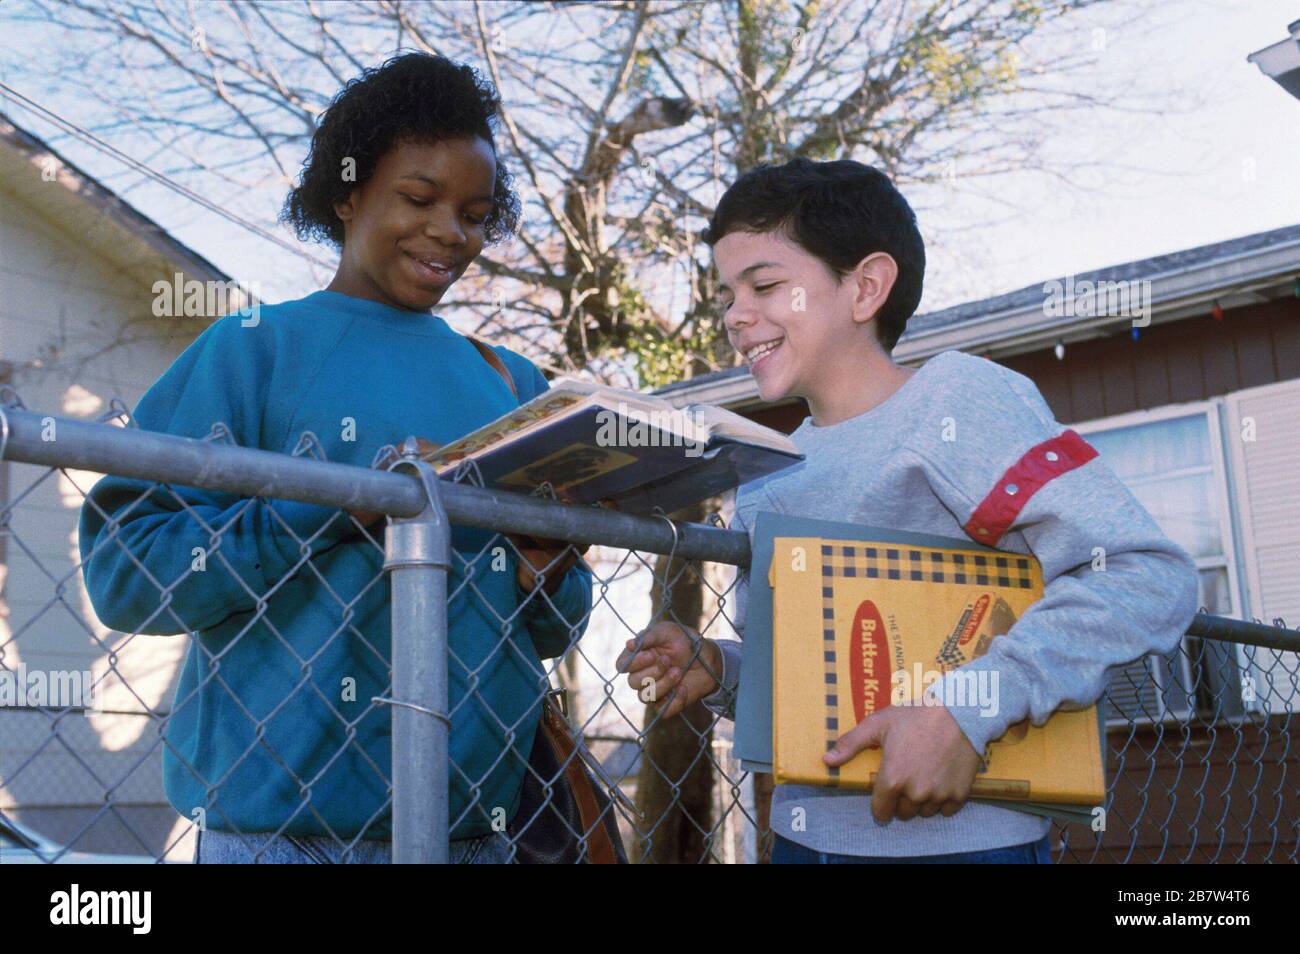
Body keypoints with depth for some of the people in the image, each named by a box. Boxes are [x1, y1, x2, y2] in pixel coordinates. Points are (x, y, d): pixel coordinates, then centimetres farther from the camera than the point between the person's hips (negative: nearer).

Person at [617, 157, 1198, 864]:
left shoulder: (955, 399, -11)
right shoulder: (765, 476, 8)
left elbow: (1151, 578, -20)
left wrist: (963, 714, -26)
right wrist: (718, 672, -4)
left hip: (958, 839, -6)